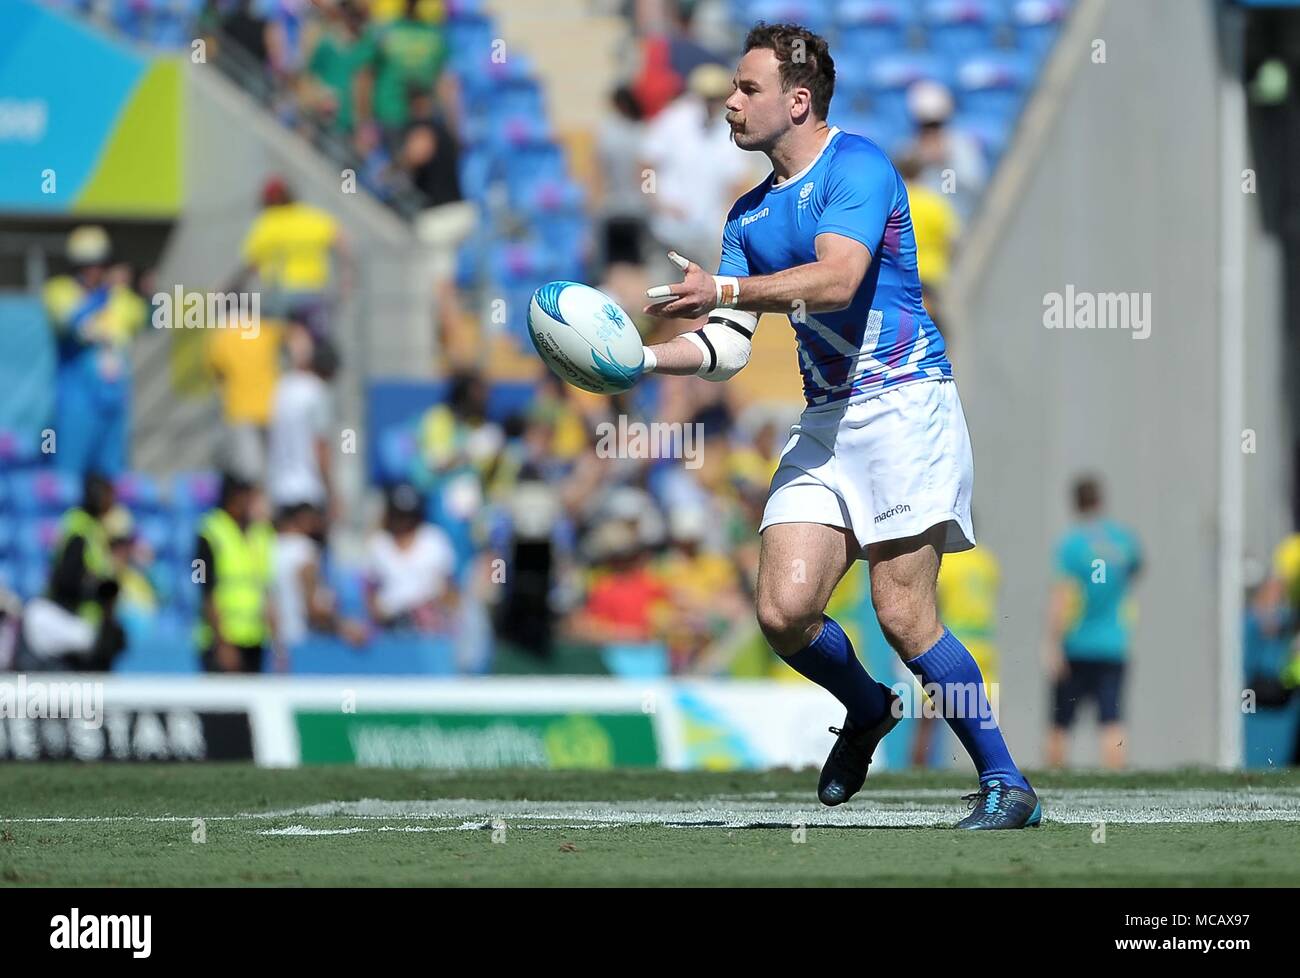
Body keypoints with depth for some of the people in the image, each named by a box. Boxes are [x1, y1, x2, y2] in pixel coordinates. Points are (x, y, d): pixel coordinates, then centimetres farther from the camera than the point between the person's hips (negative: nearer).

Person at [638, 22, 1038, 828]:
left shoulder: (857, 167, -8)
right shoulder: (749, 216, 16)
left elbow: (837, 278, -24)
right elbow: (727, 346, 15)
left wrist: (724, 290, -29)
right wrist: (639, 359, -2)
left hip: (904, 402, -7)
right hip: (825, 422, 7)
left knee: (902, 613, -13)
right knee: (784, 610, -7)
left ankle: (1008, 785, -3)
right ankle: (867, 711, 24)